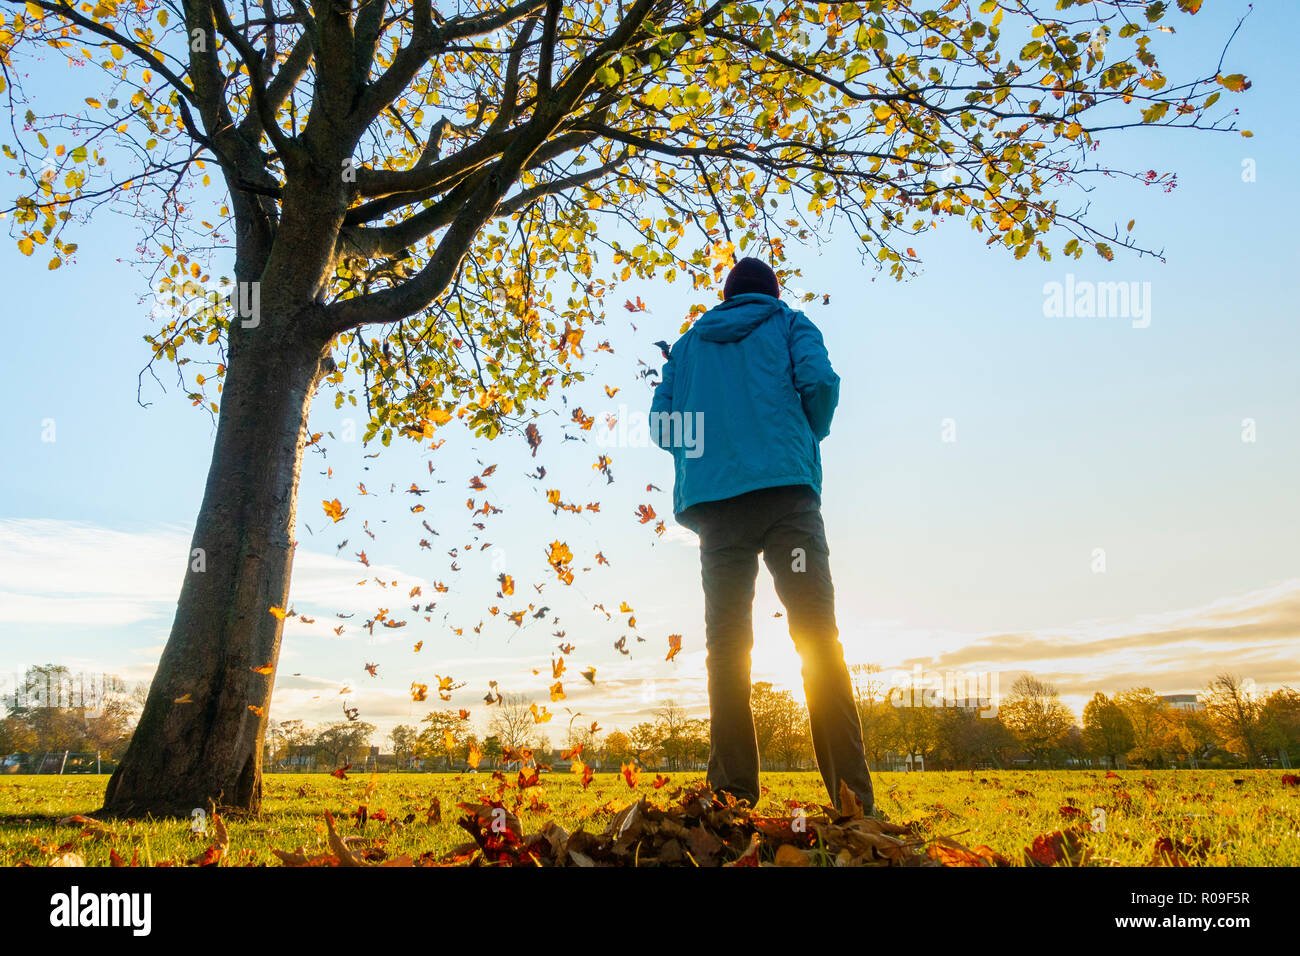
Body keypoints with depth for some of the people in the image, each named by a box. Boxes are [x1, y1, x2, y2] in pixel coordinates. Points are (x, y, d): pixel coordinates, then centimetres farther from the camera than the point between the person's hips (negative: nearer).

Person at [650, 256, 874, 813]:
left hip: (713, 501, 3)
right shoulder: (789, 324, 17)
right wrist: (809, 435, 15)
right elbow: (818, 380, -2)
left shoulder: (688, 344, 25)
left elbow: (660, 424, 16)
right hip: (786, 489, -2)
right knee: (818, 640, -6)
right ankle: (852, 799, -12)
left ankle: (734, 798, -5)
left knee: (726, 650, 0)